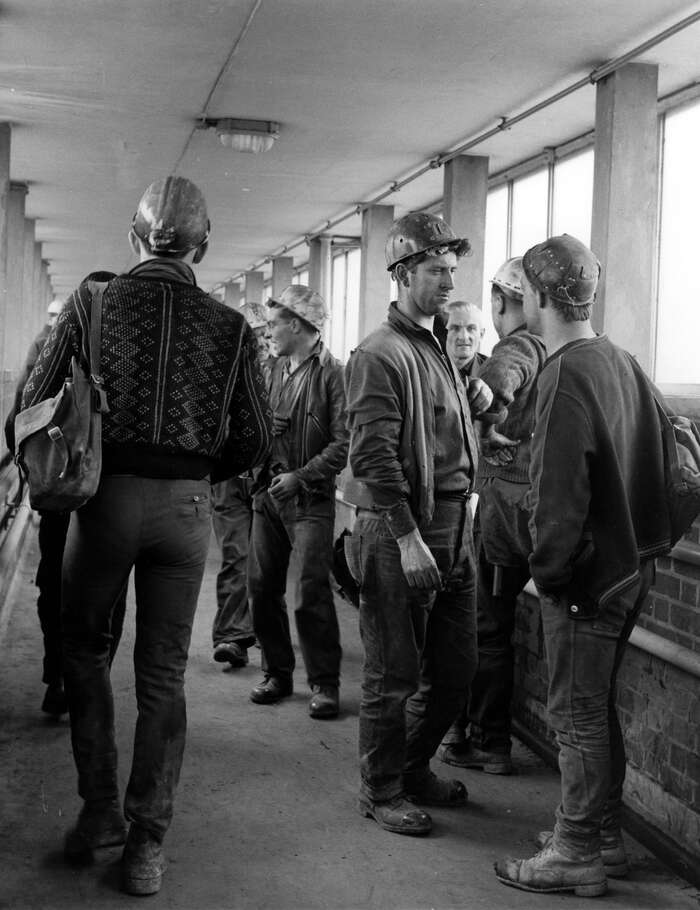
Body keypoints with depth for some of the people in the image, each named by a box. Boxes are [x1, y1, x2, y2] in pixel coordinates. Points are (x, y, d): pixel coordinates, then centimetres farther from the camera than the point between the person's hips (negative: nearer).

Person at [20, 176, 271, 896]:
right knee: (163, 673, 10)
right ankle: (146, 842, 16)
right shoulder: (229, 327, -1)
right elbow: (254, 441, 1)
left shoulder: (92, 302, -3)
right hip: (185, 509, 1)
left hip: (105, 496, -1)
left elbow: (33, 404, -3)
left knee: (83, 647, 20)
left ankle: (99, 809, 21)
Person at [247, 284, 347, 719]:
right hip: (269, 492, 7)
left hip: (311, 499, -7)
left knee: (312, 593, -6)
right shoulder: (277, 370, 13)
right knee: (263, 586, 8)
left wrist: (301, 476, -19)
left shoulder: (332, 374, -9)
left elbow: (344, 443, -15)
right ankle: (277, 673, 22)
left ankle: (325, 683, 6)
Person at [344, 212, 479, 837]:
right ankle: (382, 791, 17)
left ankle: (414, 768, 32)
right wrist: (408, 537, -21)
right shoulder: (380, 355, -11)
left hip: (454, 531, 8)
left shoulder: (439, 351, 16)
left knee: (455, 667, 15)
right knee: (394, 676, 2)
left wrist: (462, 526, 14)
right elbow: (374, 455, -18)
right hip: (398, 533, -8)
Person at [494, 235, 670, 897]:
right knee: (596, 707, 19)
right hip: (628, 564, 9)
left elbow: (560, 492, -22)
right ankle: (603, 836, 30)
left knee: (577, 714, 2)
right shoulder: (622, 362, 8)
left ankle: (577, 855, 13)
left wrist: (548, 570, -12)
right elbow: (649, 465, 15)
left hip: (586, 572, -9)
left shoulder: (566, 376, -19)